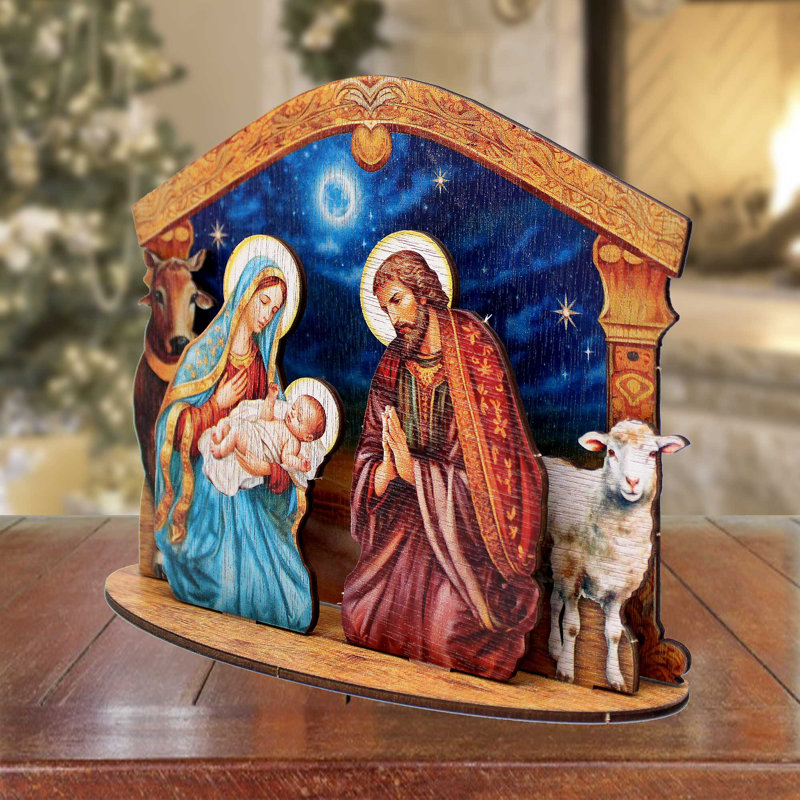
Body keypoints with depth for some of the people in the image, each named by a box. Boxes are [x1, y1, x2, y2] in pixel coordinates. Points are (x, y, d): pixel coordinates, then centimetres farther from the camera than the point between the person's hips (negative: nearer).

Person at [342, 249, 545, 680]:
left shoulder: (474, 349, -13)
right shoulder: (393, 363, 5)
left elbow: (492, 460, -17)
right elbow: (372, 448, 8)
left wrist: (414, 471, -19)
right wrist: (384, 474, -15)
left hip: (467, 520, -5)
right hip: (409, 517, 6)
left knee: (452, 630, -20)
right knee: (361, 612, -6)